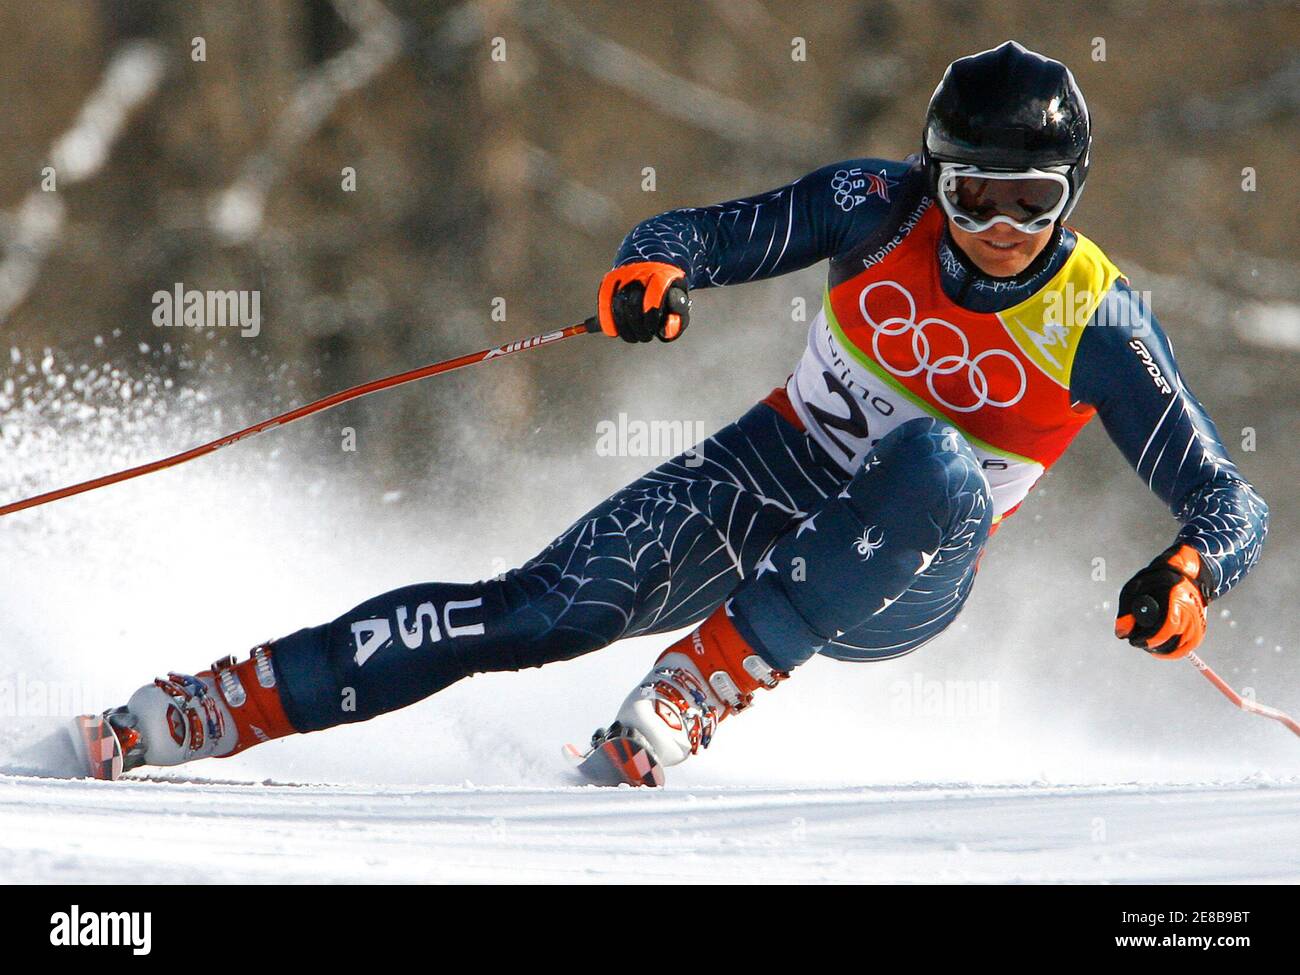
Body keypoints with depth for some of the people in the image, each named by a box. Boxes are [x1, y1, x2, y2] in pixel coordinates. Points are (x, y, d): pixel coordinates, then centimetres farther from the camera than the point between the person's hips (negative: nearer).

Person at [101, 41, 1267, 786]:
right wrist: (653, 271, -32)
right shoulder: (883, 210, -10)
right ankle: (217, 706, -17)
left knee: (934, 464, -37)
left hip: (896, 588, -2)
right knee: (541, 610, -19)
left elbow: (1230, 502, -14)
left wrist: (1189, 576, -37)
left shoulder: (1100, 324, -16)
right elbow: (703, 235, -7)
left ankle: (694, 695, -35)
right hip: (764, 483, 2)